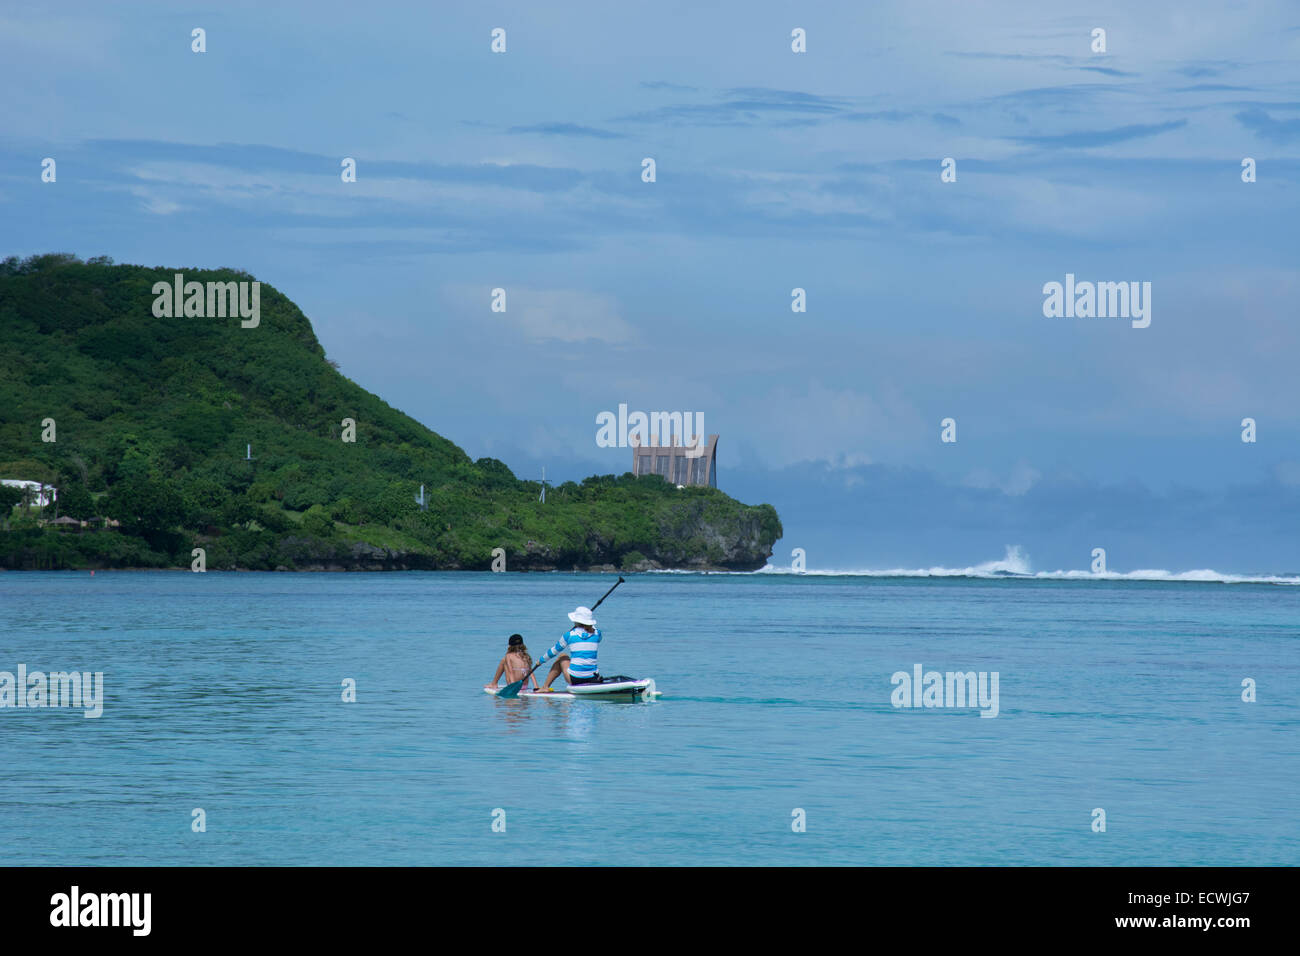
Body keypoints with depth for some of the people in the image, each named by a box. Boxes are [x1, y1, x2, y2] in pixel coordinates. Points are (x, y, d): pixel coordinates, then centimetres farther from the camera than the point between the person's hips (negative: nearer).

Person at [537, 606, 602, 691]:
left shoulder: (570, 635, -2)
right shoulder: (597, 633, 2)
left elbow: (553, 651, 14)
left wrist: (541, 660, 29)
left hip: (575, 679, -2)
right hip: (593, 679, 2)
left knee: (562, 656, 27)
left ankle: (545, 687, 32)